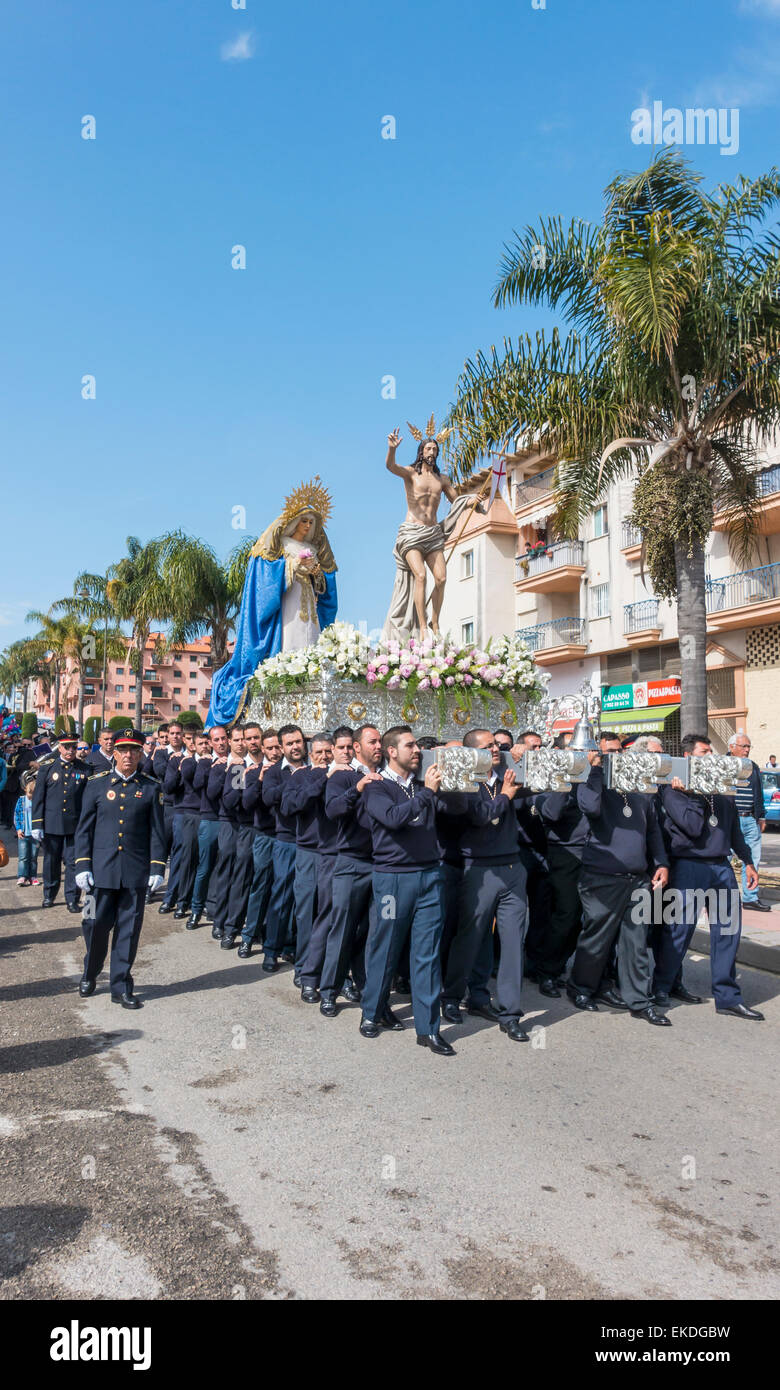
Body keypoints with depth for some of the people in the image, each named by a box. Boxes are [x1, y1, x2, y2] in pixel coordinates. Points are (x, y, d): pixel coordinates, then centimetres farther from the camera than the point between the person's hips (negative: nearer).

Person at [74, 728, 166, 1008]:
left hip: (136, 872, 0)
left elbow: (156, 831, 4)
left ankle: (121, 987, 17)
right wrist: (82, 866, -2)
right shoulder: (97, 784, 4)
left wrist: (157, 867, -2)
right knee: (96, 925, 6)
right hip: (102, 869, 0)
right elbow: (84, 828, 4)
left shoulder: (150, 788, 3)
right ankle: (89, 976, 32)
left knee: (129, 929, 5)